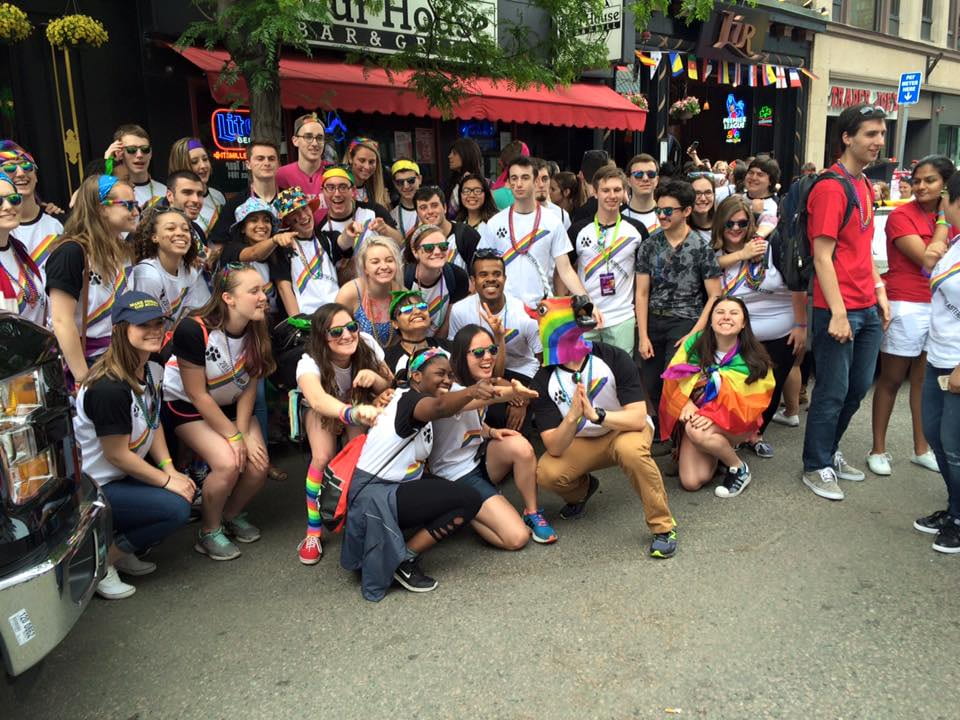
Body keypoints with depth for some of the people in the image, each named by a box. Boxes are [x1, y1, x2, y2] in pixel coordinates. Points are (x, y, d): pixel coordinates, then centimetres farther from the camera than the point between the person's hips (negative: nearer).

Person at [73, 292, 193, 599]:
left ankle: (123, 552, 12)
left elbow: (154, 423, 10)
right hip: (91, 489, -9)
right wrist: (167, 481, -14)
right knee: (176, 508, -21)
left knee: (187, 490, -4)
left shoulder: (152, 371, 0)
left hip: (122, 477, 9)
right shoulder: (109, 387, -28)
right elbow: (117, 455, -22)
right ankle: (101, 562, -3)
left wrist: (169, 469, -3)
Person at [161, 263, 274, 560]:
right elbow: (197, 395, -23)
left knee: (258, 465, -14)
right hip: (186, 406, -5)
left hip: (231, 405, 5)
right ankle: (209, 531, 1)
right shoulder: (193, 330, -31)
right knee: (228, 463, -25)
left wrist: (243, 431, -15)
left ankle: (232, 515, 16)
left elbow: (249, 386, -6)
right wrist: (233, 437, -19)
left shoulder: (257, 330, -15)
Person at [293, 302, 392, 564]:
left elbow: (390, 389, -15)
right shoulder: (310, 362, -35)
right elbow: (317, 399, -57)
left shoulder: (367, 346, -28)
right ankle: (313, 530, -11)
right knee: (322, 457, -28)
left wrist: (375, 378, -39)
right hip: (323, 411, -2)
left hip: (360, 406, 2)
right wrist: (353, 412, -76)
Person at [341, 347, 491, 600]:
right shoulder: (409, 398, -17)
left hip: (393, 484, 10)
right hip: (373, 497, -10)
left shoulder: (414, 401, 16)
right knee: (468, 500, -13)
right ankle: (405, 560, -8)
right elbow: (439, 407, -39)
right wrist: (471, 392, -57)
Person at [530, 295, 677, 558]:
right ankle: (581, 490, 14)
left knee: (630, 448, -37)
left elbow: (638, 418, -27)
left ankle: (663, 526, -15)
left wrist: (596, 415, -44)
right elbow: (555, 448, -22)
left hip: (625, 429, -2)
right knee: (546, 473, -25)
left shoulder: (613, 358, -23)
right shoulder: (544, 380, -17)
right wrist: (573, 417, -42)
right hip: (579, 441, 2)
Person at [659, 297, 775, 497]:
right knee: (691, 482, -12)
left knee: (697, 431, -36)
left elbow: (753, 400, -12)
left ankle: (739, 469, -8)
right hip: (697, 416, 2)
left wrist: (716, 416, -25)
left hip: (734, 421, -2)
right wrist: (687, 403, -21)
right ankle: (717, 448, 21)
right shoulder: (694, 343, -10)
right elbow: (674, 378, -2)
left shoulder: (754, 357, -13)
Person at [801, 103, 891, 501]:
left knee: (858, 387, 15)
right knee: (833, 392, 1)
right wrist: (837, 314, -20)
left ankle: (829, 451, 32)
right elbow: (822, 256, -18)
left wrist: (880, 293, 15)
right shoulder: (830, 187, -13)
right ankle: (816, 466, 16)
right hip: (839, 309, -9)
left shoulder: (864, 186, 14)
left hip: (868, 308, 9)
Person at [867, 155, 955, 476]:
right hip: (906, 306, -6)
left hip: (940, 306, 6)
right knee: (891, 379, 2)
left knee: (925, 380, 13)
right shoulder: (901, 215, -9)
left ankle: (921, 449, 24)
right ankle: (878, 449, 12)